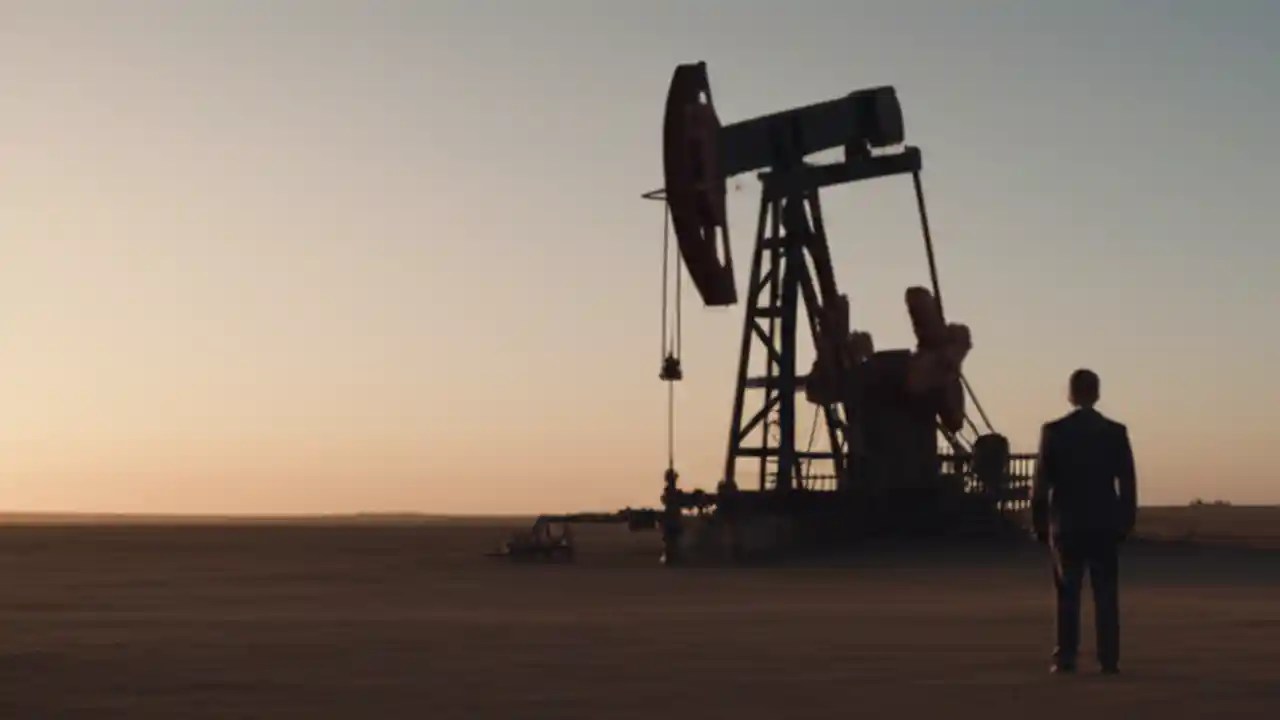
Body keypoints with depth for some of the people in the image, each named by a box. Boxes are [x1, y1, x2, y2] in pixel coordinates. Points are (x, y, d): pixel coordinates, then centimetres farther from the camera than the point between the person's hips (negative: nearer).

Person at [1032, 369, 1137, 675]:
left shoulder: (1053, 431, -4)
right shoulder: (1115, 432, -1)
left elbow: (1041, 483, -4)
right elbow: (1127, 483, 0)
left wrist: (1040, 524, 4)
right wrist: (1126, 523, 8)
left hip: (1066, 524, 0)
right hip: (1105, 524, 1)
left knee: (1068, 594, 4)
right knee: (1107, 594, 4)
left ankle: (1065, 658, 0)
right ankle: (1109, 659, 1)